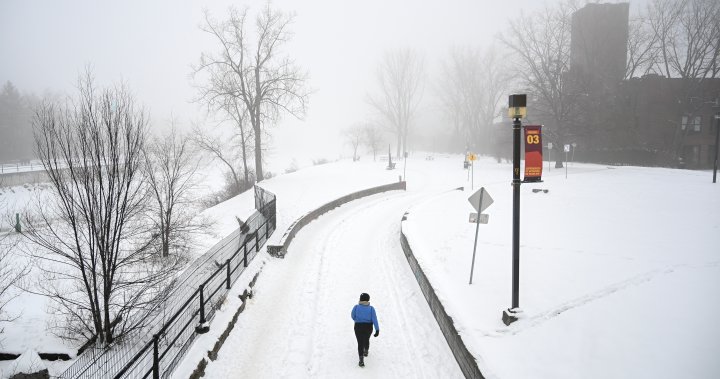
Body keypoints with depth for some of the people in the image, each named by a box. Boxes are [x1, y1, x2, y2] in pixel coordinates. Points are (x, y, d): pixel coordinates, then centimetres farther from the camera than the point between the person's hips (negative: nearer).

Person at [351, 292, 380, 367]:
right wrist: (377, 330, -14)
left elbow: (352, 316, 1)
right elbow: (374, 319, -16)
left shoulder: (356, 307, -12)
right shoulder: (371, 308, -12)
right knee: (366, 339, 28)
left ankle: (361, 360, -9)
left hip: (358, 327, -1)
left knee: (360, 343, 4)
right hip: (368, 327, 1)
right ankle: (366, 351, 51)